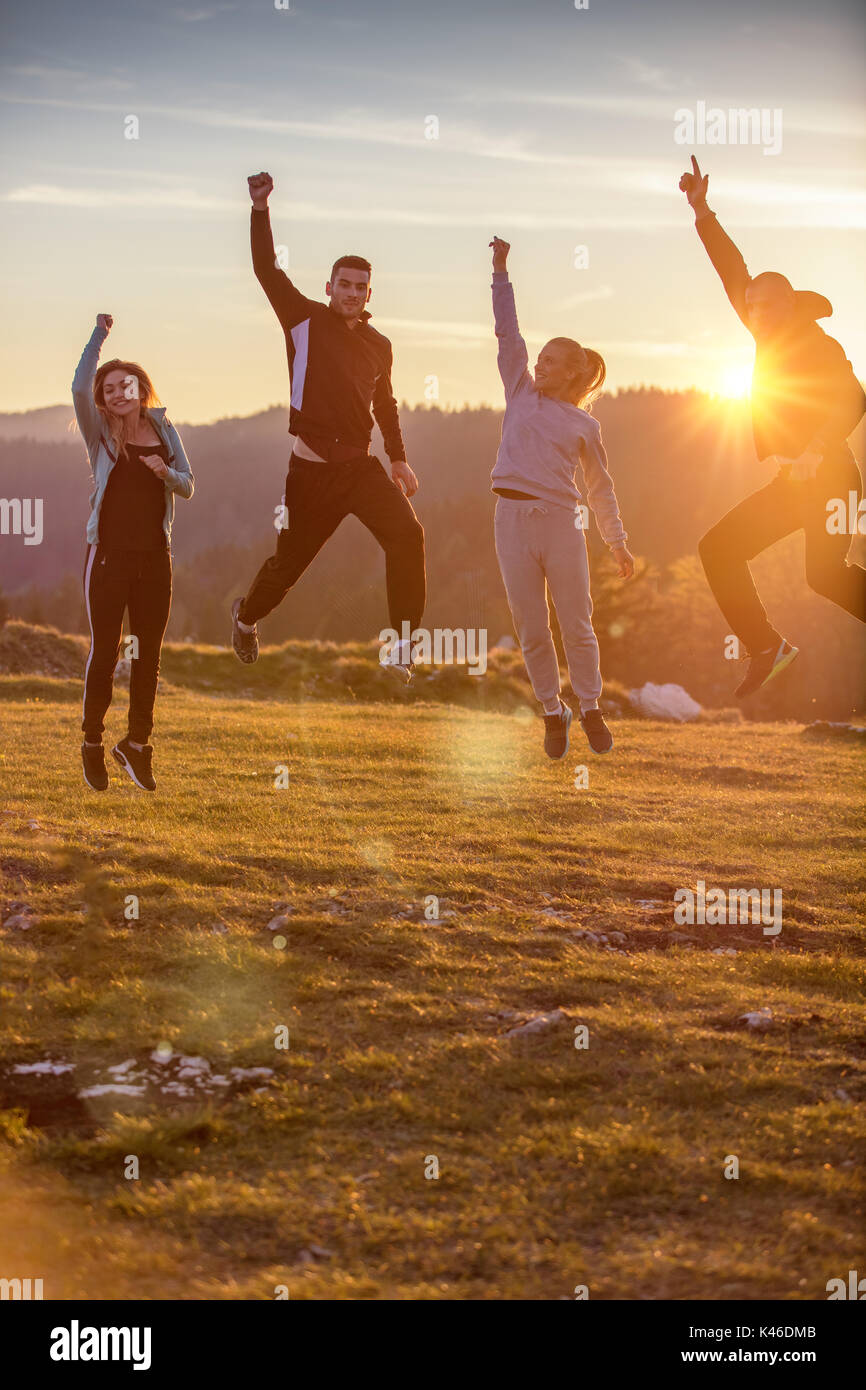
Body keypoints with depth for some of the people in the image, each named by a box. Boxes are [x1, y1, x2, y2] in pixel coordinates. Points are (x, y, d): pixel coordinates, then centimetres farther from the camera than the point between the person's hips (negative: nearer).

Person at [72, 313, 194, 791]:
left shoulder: (162, 430, 9)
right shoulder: (100, 433, 0)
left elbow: (188, 486, 9)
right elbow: (79, 387, -18)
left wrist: (166, 473, -12)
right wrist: (99, 335, -20)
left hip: (155, 555, 3)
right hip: (109, 554, -3)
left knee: (149, 653, 7)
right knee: (104, 651, 0)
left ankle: (137, 743, 20)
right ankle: (92, 744, 12)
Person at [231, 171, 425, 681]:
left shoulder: (379, 345, 13)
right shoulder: (306, 319, 1)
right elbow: (267, 270, -10)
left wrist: (399, 459, 21)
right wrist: (261, 210, -19)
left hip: (360, 465, 3)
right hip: (311, 469, -3)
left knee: (407, 533, -20)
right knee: (290, 561, 6)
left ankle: (403, 642, -15)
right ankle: (247, 615, 39)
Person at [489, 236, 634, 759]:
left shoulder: (584, 424, 9)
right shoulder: (521, 394, 12)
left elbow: (600, 486, 14)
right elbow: (510, 333, 9)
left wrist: (618, 542, 12)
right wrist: (501, 270, 5)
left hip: (562, 523, -1)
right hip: (514, 520, 2)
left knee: (577, 624, 0)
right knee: (532, 630, 3)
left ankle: (591, 707, 14)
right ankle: (554, 713, 14)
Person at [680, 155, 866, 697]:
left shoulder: (820, 346, -8)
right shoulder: (772, 338, 11)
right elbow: (734, 273, 14)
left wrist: (815, 452, -33)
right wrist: (703, 214, 9)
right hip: (793, 483, 8)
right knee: (720, 548, 4)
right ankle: (766, 647, 5)